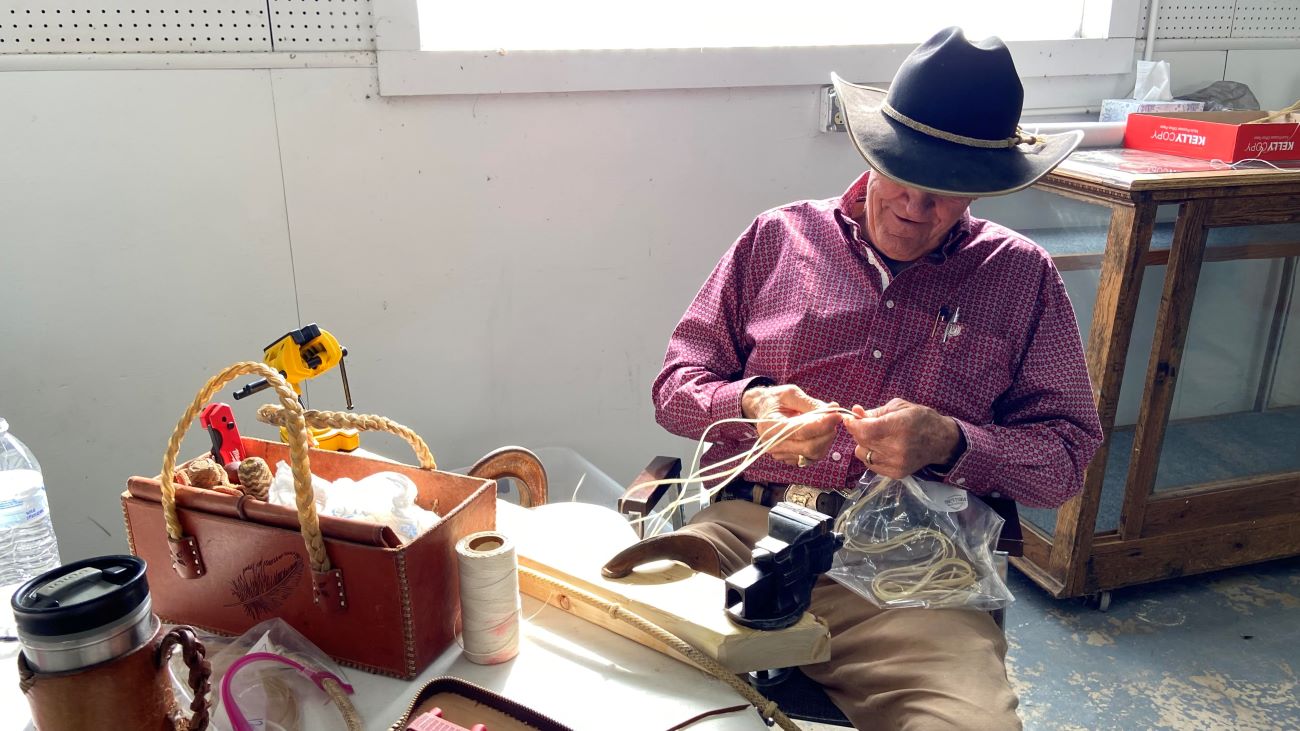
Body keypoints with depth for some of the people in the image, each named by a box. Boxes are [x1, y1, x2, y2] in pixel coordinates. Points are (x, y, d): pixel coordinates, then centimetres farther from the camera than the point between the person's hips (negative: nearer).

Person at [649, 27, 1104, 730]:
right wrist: (748, 405, -9)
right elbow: (676, 384, 13)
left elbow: (1066, 454, 9)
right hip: (743, 526, 1)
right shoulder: (777, 236, 13)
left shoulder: (1022, 276, 12)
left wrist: (949, 444, -10)